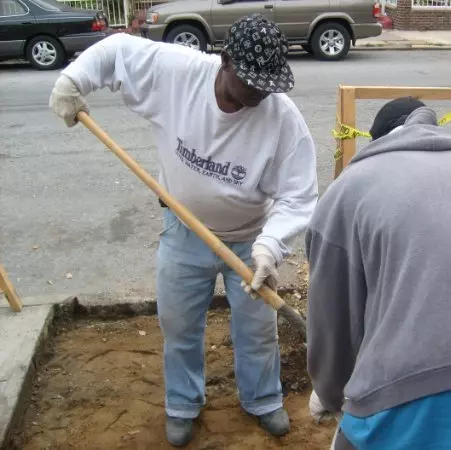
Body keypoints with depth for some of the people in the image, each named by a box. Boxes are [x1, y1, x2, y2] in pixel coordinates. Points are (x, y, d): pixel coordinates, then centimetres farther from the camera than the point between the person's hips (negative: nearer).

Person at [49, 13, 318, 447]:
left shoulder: (284, 119, -28)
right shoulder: (171, 70, -23)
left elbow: (297, 197, -26)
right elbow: (115, 49, -5)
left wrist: (270, 246, -41)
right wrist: (71, 81, -15)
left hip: (249, 240, -1)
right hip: (184, 233, 2)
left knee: (257, 329, 15)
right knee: (178, 325, 16)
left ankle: (263, 401, 43)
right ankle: (183, 405, 42)